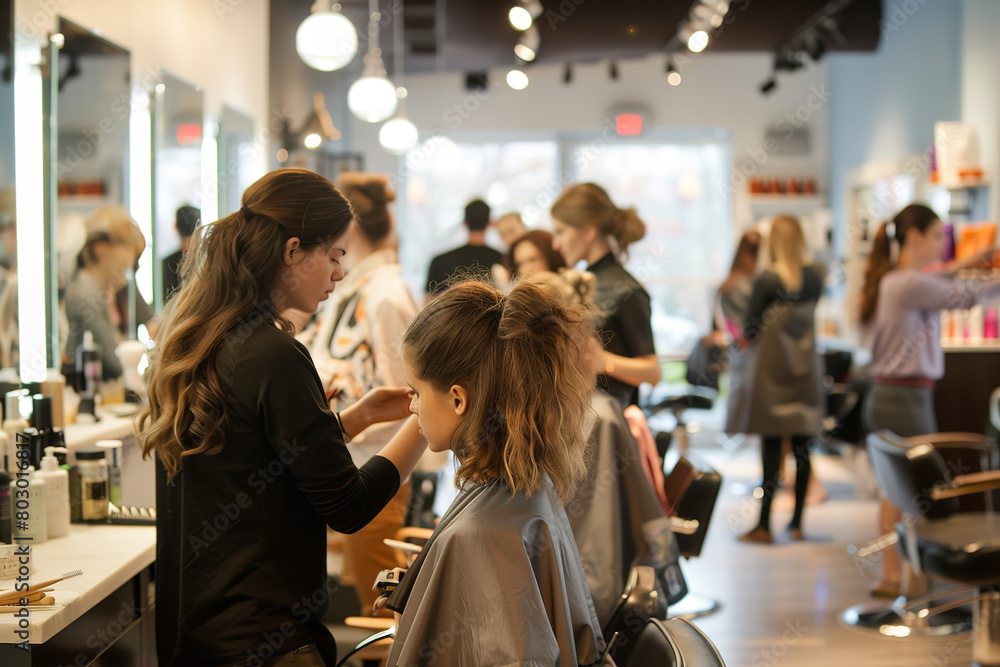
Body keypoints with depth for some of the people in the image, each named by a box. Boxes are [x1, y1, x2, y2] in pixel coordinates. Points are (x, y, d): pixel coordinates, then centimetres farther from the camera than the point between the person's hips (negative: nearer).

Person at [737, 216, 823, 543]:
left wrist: (750, 334, 12)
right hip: (805, 366, 4)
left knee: (771, 445, -3)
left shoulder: (766, 280, -12)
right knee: (802, 447, 7)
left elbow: (750, 330, -8)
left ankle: (764, 525, 0)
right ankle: (797, 522, 13)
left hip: (772, 365, -4)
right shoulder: (815, 279, 2)